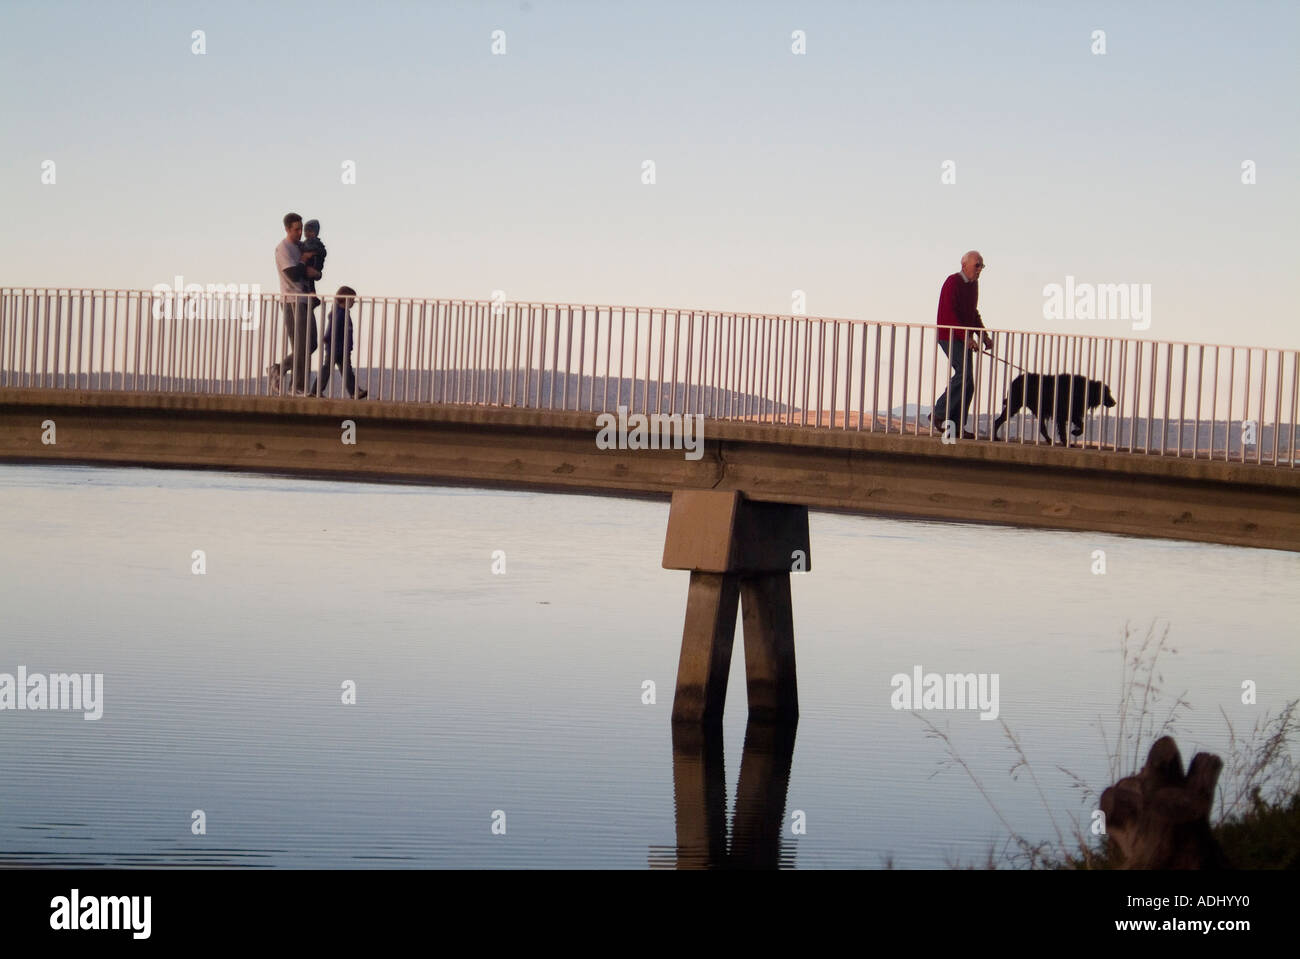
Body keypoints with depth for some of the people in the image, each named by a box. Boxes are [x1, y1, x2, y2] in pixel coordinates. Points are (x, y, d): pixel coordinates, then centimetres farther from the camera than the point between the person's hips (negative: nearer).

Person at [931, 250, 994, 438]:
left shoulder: (973, 284, 14)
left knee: (968, 385, 3)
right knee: (964, 372, -22)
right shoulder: (952, 283, -13)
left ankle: (956, 426, 5)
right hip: (950, 336, -9)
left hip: (965, 339, 9)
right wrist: (966, 337, -28)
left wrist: (984, 336, 12)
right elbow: (948, 314, -22)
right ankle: (939, 413, -14)